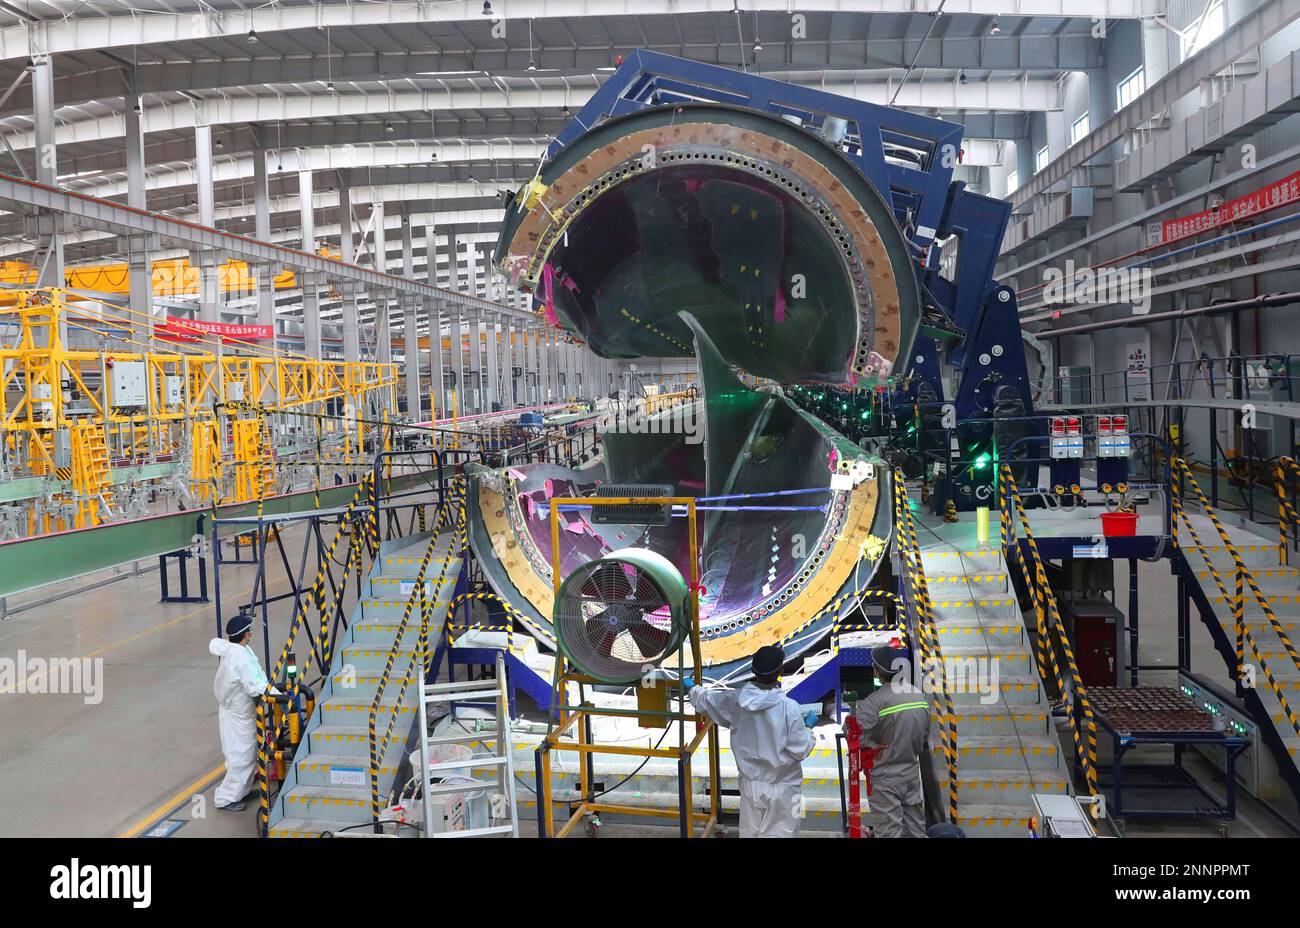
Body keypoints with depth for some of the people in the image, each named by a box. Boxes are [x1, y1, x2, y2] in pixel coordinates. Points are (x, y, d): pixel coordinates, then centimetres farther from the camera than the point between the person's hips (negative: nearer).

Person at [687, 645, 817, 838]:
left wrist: (693, 688, 33)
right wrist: (808, 727, 2)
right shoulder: (789, 707, -22)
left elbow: (706, 699, 12)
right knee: (779, 833, 6)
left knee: (749, 833, 18)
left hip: (750, 784, 4)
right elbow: (800, 750, -16)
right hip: (781, 788, -4)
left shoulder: (737, 700, -8)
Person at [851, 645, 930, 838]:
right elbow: (925, 737, 11)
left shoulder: (876, 701, -23)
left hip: (886, 777, -6)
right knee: (915, 826, 16)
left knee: (889, 829, 1)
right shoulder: (920, 696, 1)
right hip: (912, 771, 6)